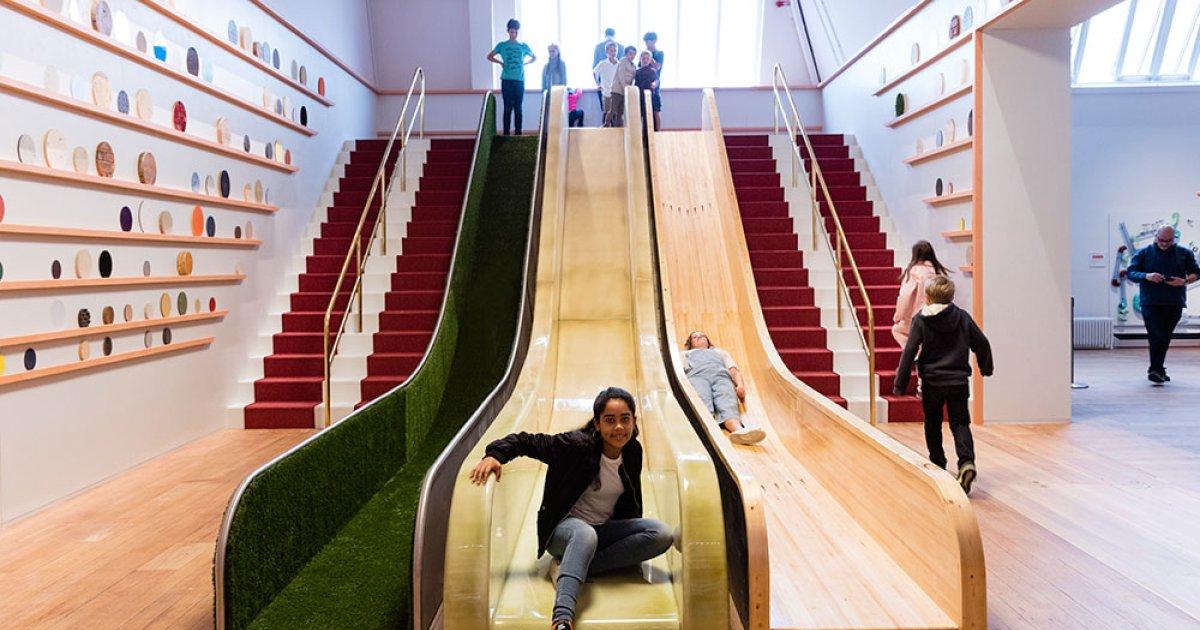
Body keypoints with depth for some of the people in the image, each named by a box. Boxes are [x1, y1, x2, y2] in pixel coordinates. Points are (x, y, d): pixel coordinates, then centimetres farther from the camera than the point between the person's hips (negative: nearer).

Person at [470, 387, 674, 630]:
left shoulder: (633, 451, -3)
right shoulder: (576, 445, -18)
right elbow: (525, 441, -14)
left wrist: (635, 542, 19)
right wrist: (495, 455, -31)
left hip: (605, 530, 6)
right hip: (564, 527, -5)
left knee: (663, 534, -20)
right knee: (585, 534, -41)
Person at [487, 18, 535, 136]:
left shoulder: (524, 46, 10)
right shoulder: (502, 45, 6)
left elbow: (535, 58, 22)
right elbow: (489, 56, 14)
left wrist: (524, 64, 8)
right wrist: (501, 63, 3)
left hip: (520, 80, 1)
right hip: (506, 80, -1)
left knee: (518, 108, 2)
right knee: (508, 107, -4)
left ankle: (518, 133, 5)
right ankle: (506, 133, -2)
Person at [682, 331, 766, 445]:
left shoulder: (720, 352, 45)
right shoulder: (685, 354, 41)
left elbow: (734, 370, 26)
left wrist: (740, 384, 2)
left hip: (721, 376, 1)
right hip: (697, 375, -1)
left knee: (728, 404, -35)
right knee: (702, 403, -39)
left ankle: (740, 431, -67)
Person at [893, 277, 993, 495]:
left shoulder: (920, 320, -8)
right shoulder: (963, 317, 2)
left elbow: (909, 352, -12)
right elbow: (982, 344, 9)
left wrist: (900, 385, -8)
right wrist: (986, 368, 27)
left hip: (932, 382, -2)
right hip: (959, 381, 2)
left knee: (933, 425, 15)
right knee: (960, 423, 6)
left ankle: (938, 465, 20)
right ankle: (967, 462, -17)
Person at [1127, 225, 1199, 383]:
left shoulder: (1184, 253, 10)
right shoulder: (1143, 253, 4)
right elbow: (1131, 273, -1)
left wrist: (1185, 281, -9)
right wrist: (1146, 276, -20)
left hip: (1174, 304, 3)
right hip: (1150, 303, -3)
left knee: (1165, 338, 9)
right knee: (1157, 336, -11)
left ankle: (1156, 369, 21)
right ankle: (1156, 370, -8)